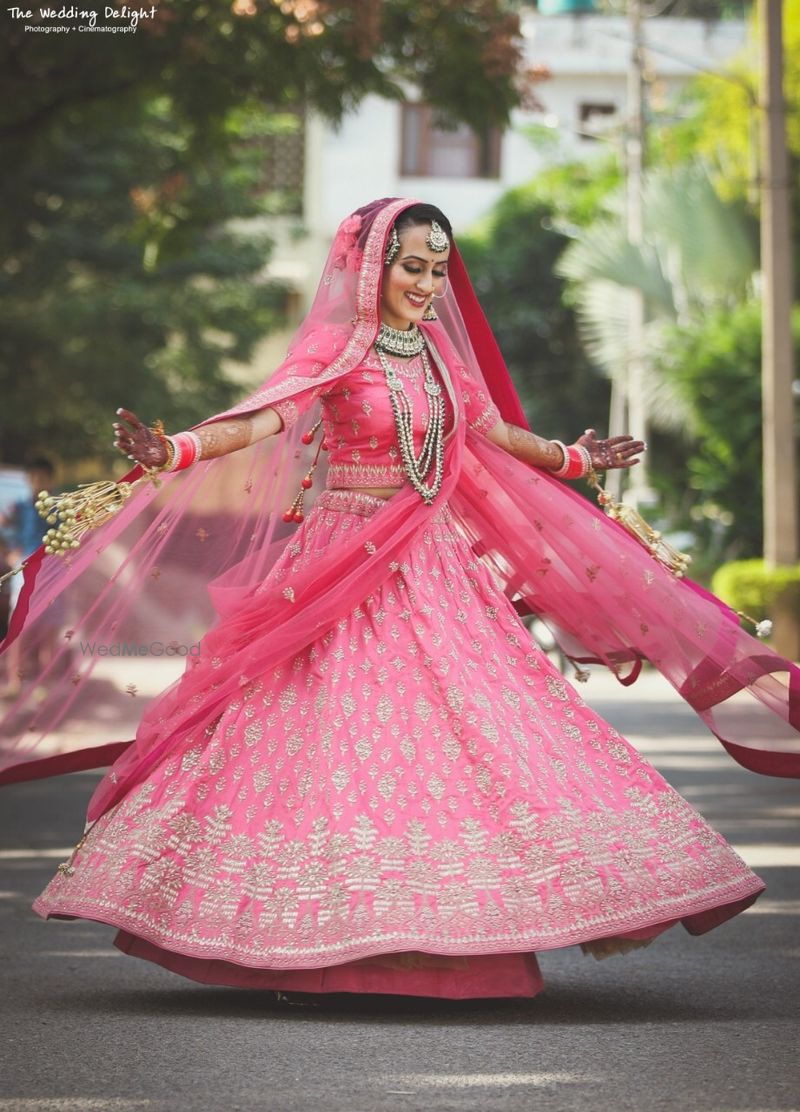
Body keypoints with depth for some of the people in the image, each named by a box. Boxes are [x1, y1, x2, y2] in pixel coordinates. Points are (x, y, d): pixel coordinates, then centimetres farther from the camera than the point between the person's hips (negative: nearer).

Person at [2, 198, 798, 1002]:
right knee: (333, 741, -7)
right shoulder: (335, 350, -7)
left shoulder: (441, 351, 10)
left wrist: (576, 459, 37)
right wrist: (171, 452, -37)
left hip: (434, 569, 6)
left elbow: (496, 433, 25)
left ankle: (462, 942, 8)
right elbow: (263, 420, -21)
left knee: (470, 736, 2)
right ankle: (311, 951, -1)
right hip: (346, 569, -6)